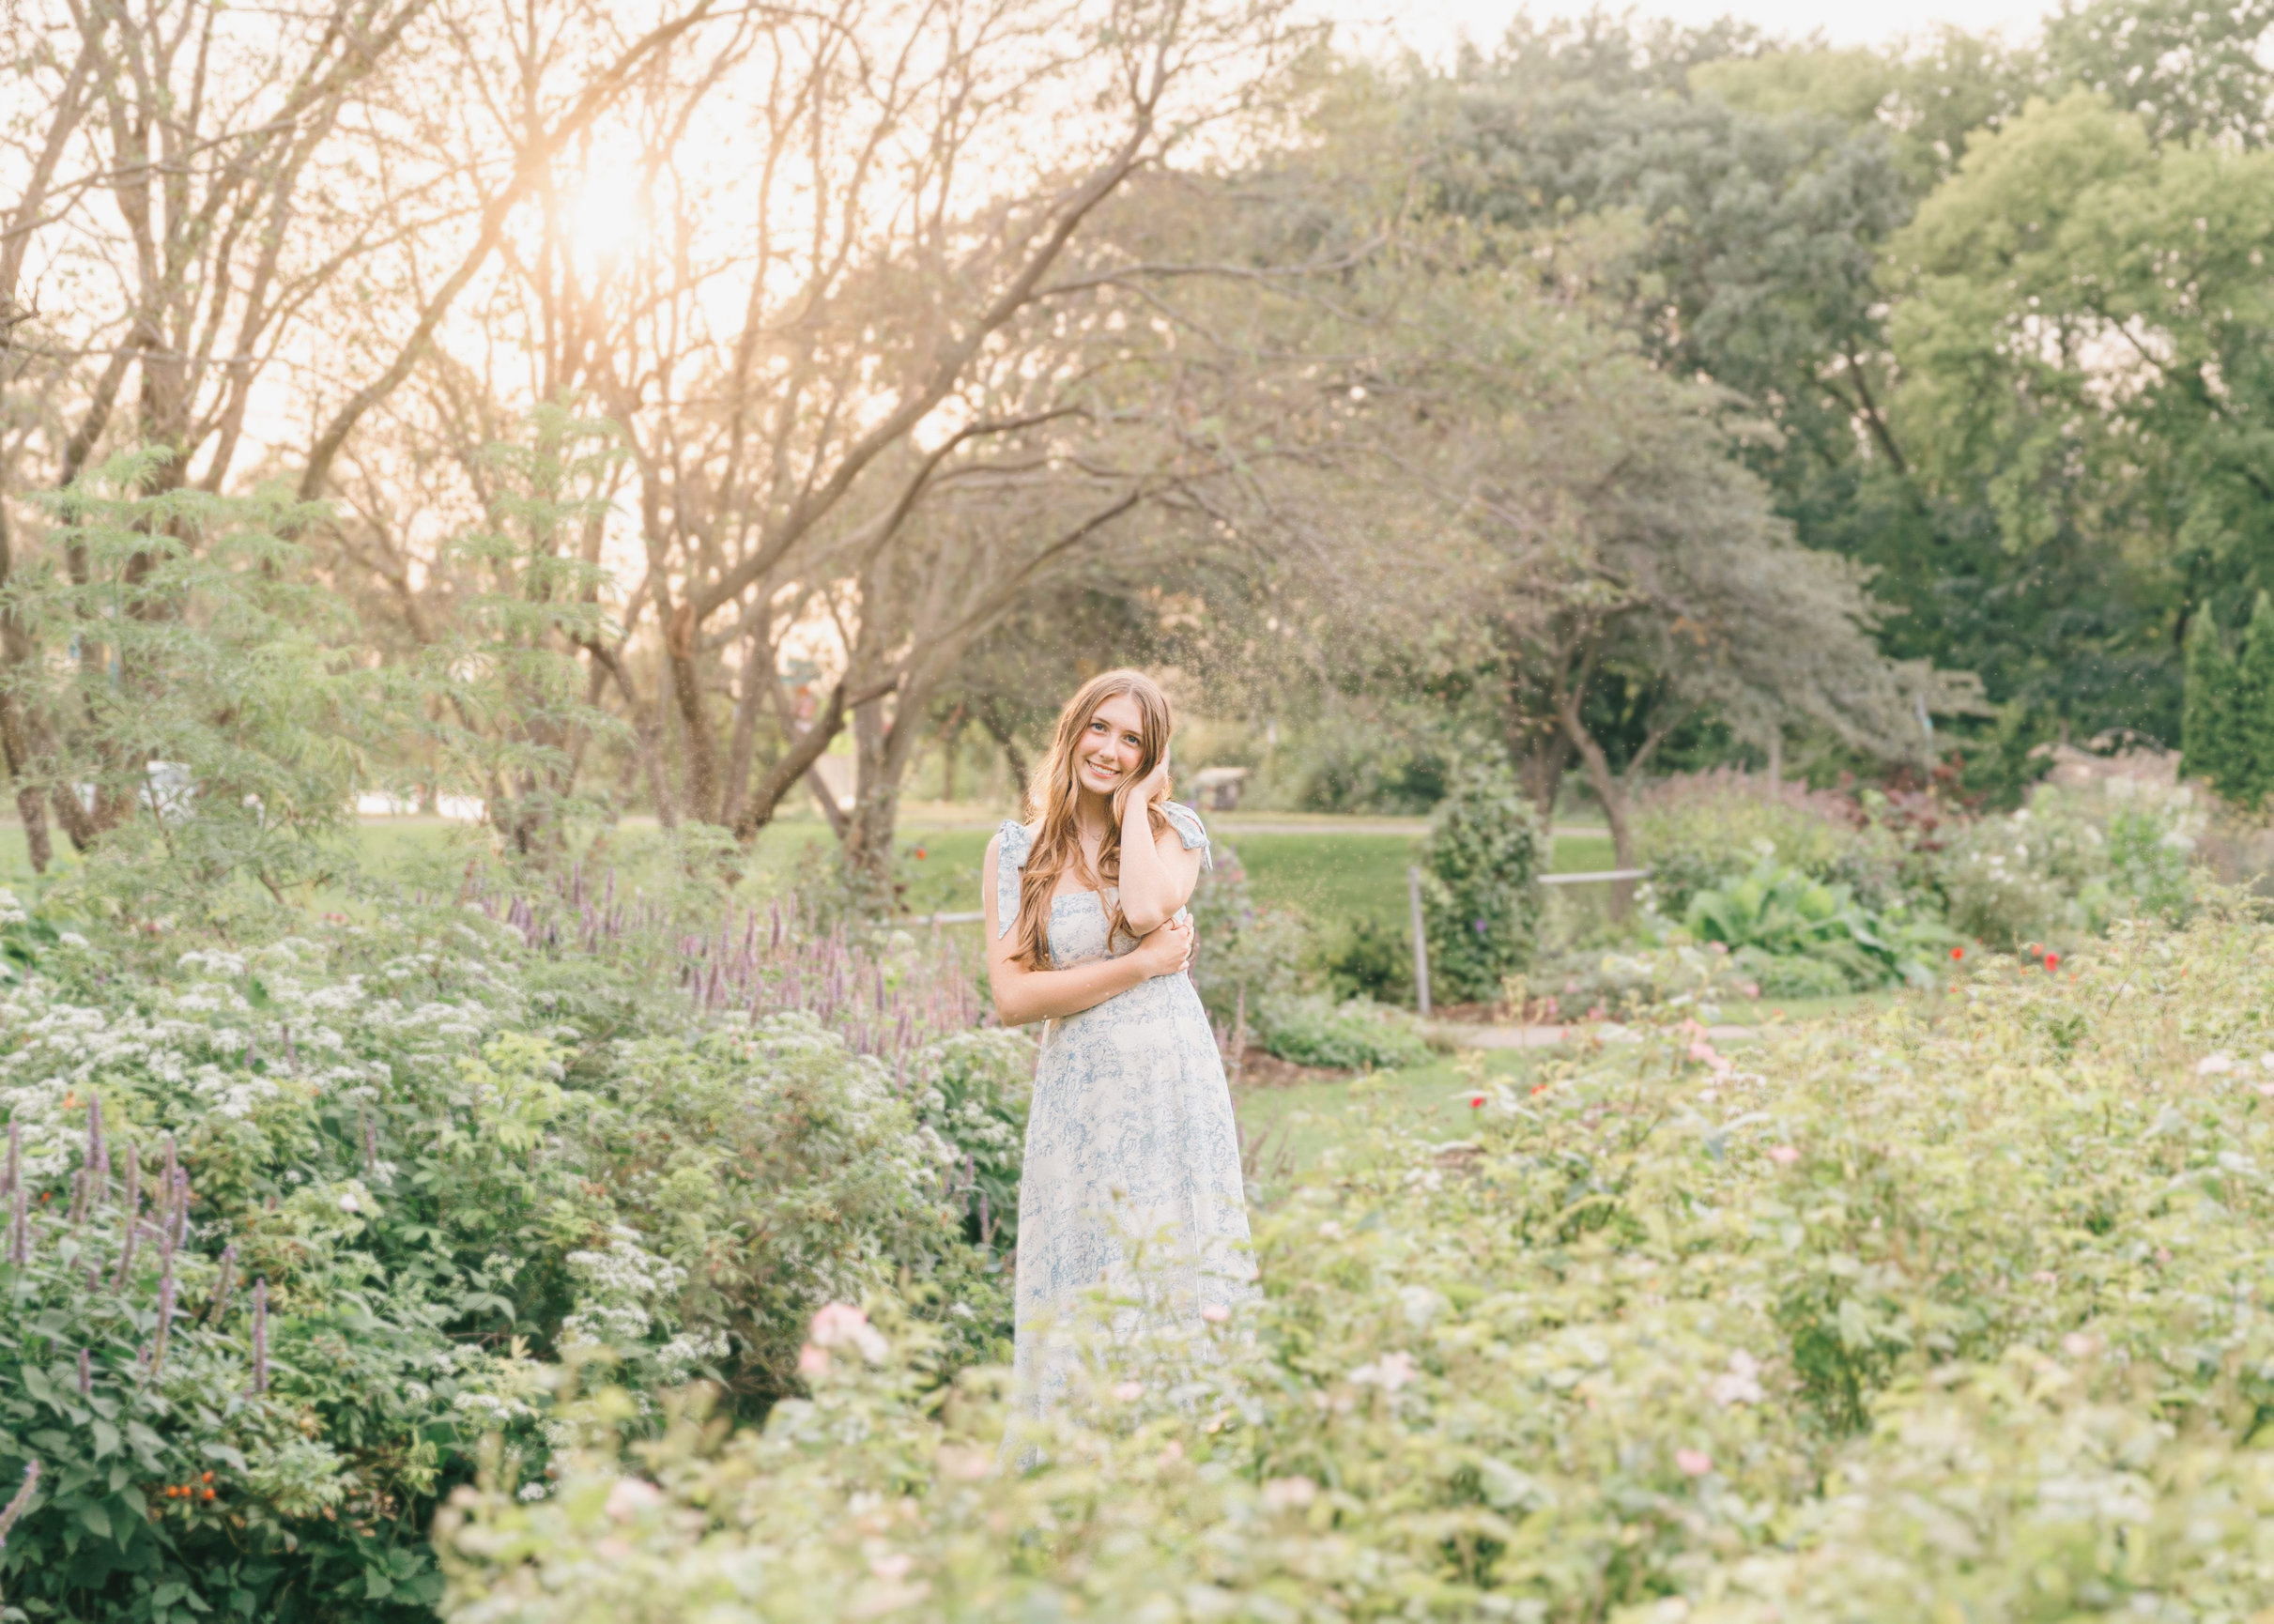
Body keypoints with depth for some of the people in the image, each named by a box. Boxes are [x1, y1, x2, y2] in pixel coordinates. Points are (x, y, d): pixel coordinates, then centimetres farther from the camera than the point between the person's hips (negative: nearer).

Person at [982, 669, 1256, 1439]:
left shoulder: (1173, 829, 6)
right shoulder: (1015, 849, 5)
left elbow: (1147, 911, -19)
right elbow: (1012, 998, -5)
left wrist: (1136, 801, -5)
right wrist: (1141, 966, -10)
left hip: (1172, 1087, 0)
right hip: (1077, 1093, 0)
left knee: (1179, 1286, 0)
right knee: (1081, 1306, 1)